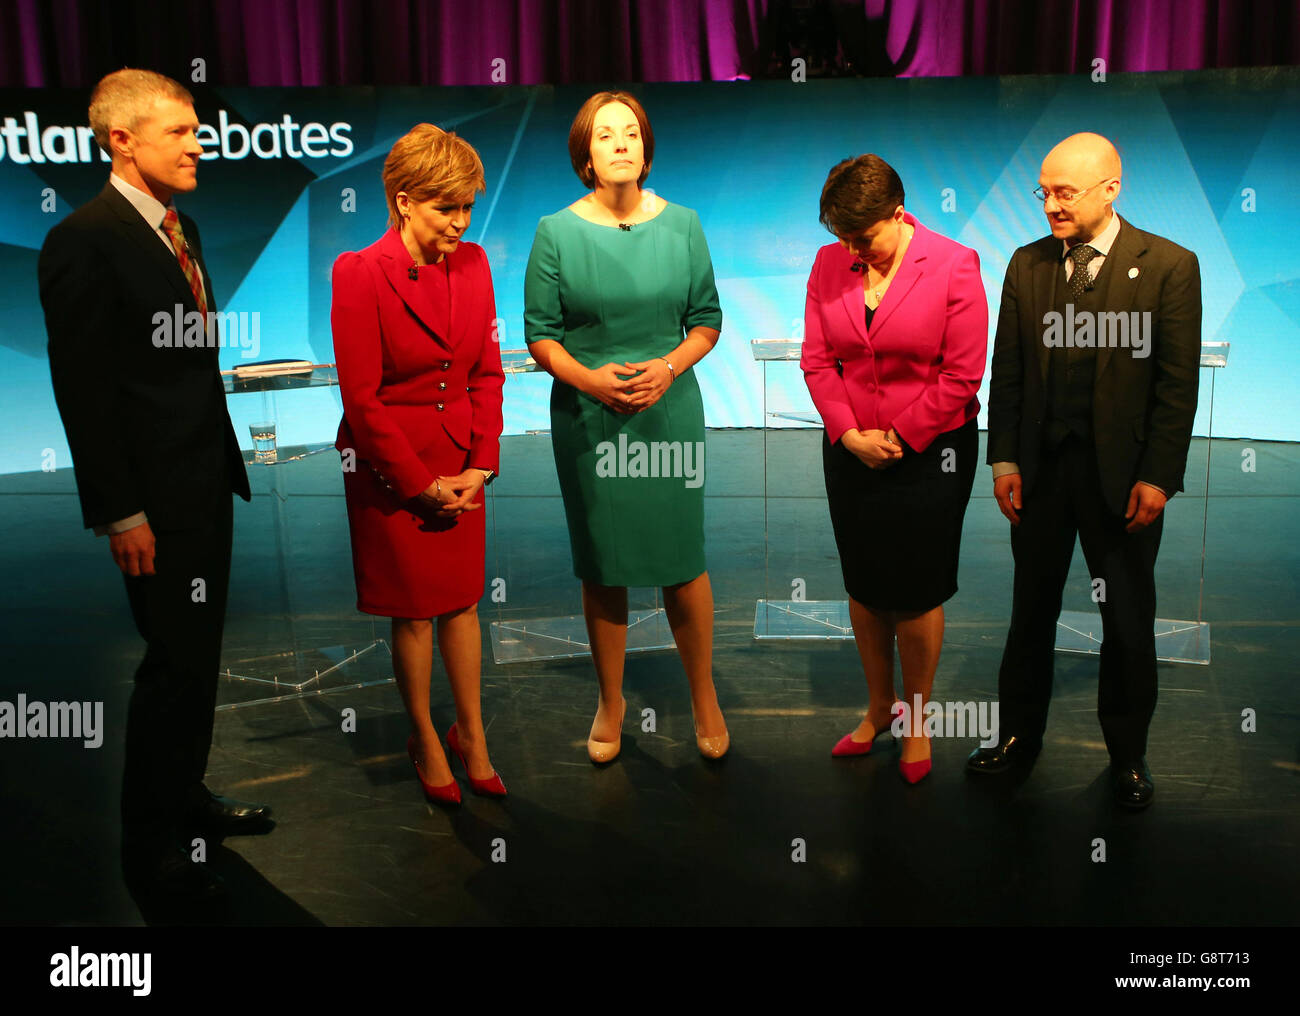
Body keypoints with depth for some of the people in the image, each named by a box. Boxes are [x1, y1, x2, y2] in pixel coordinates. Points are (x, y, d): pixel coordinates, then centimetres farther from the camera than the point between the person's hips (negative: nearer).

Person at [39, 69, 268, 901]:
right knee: (174, 662, 1)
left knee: (198, 654, 17)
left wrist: (226, 462, 11)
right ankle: (149, 842, 19)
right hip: (157, 496, -8)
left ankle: (184, 797, 34)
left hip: (207, 483, 8)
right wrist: (121, 513, -17)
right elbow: (83, 391, -16)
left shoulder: (182, 229, 12)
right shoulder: (85, 240, -14)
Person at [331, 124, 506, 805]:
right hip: (391, 469, -4)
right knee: (414, 612, 8)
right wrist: (422, 484, -12)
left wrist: (479, 465, -4)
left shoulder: (472, 264, 2)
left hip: (461, 464, 5)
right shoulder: (360, 274, -14)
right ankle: (425, 740, 29)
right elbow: (361, 398, -14)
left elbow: (488, 372, 6)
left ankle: (471, 732, 31)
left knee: (462, 601, 14)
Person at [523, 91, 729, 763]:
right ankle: (610, 702, 27)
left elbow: (707, 320, 5)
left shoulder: (681, 224, 2)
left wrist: (667, 368, -12)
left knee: (683, 560, 4)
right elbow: (539, 335, 0)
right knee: (601, 565, 8)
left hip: (671, 411, 0)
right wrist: (588, 378, -17)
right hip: (586, 418, 0)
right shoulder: (556, 232, -1)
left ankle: (704, 697, 24)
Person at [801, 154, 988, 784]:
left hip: (929, 453, -4)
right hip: (850, 452, 4)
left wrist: (899, 438, -12)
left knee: (916, 591, 4)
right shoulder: (829, 265, 2)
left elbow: (962, 375, -11)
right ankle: (877, 706, 33)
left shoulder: (954, 267, -10)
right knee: (863, 585, 13)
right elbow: (817, 360, 2)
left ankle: (915, 720, 24)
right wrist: (849, 434, -10)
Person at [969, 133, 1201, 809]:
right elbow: (1007, 369, 6)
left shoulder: (1169, 266, -6)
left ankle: (1128, 754, 28)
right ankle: (1019, 736, 29)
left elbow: (1177, 382, -7)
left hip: (1122, 472, -3)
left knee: (1128, 620, 10)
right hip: (1039, 468, 3)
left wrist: (1157, 476, -10)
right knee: (1031, 608, 13)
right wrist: (1004, 459, 1)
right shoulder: (1027, 264, 4)